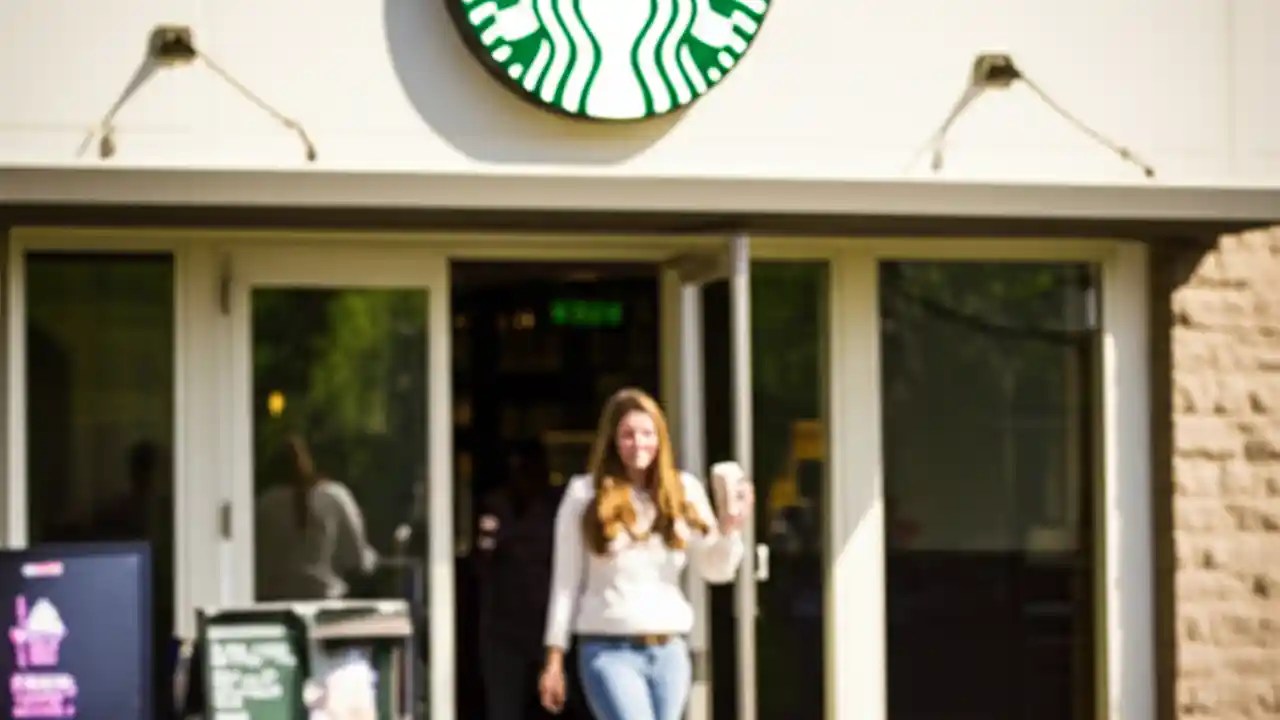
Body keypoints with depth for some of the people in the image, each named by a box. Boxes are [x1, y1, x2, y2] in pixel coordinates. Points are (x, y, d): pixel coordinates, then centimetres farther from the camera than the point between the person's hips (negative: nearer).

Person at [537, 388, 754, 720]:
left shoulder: (684, 491, 6)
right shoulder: (585, 494, 0)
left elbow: (716, 570, 4)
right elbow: (566, 582, 2)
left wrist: (730, 527, -16)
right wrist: (554, 658, 1)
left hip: (669, 651, 4)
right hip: (609, 650, -4)